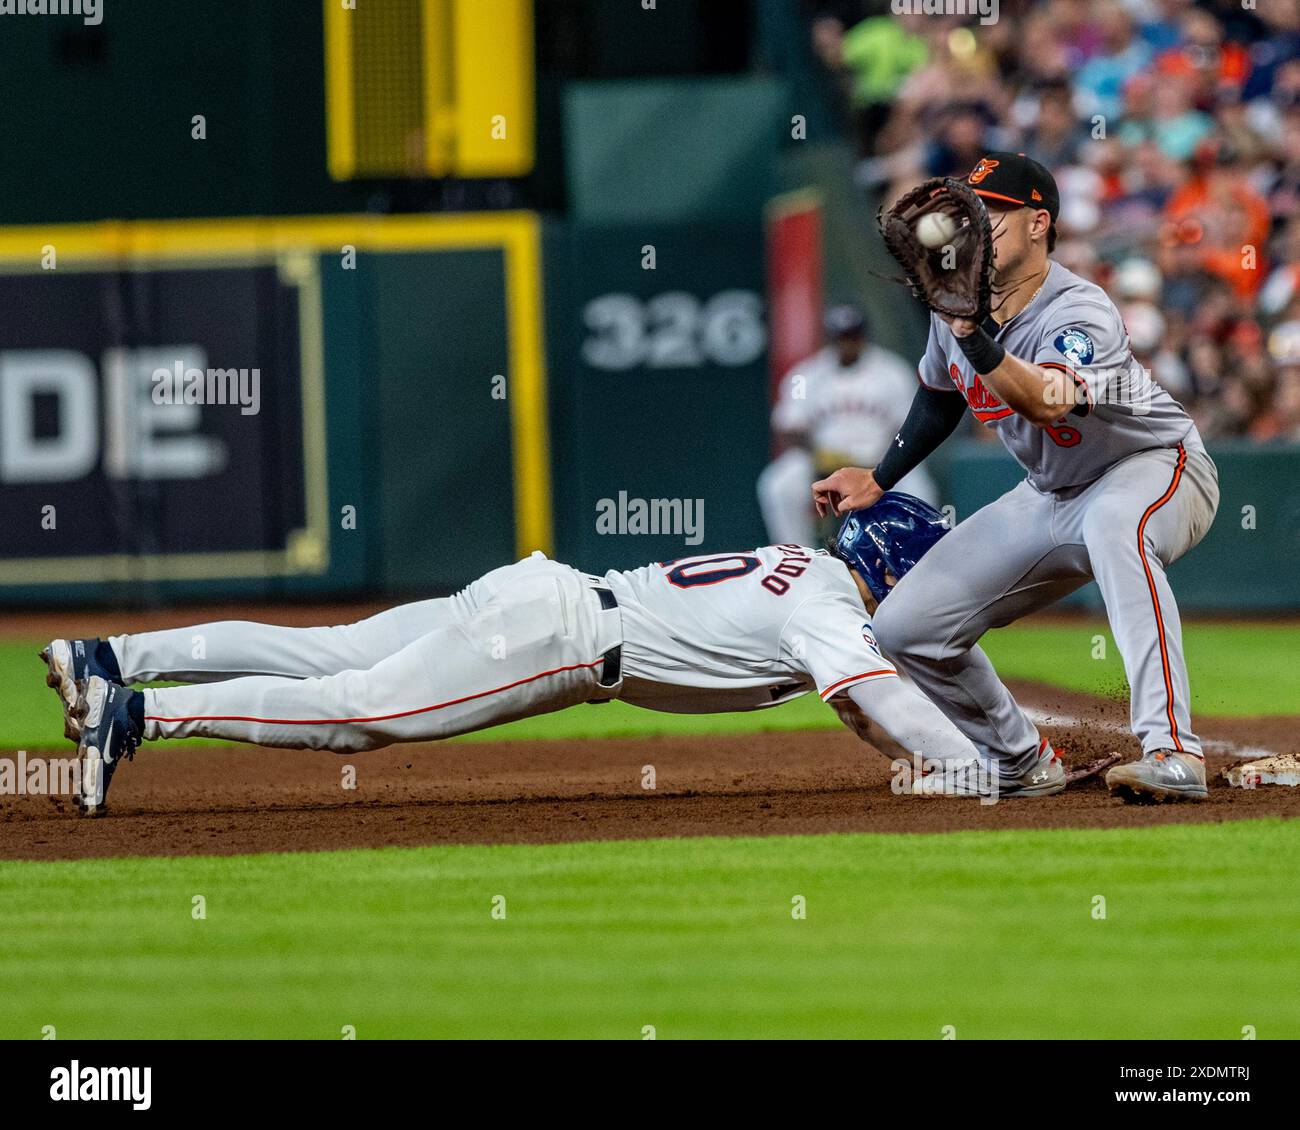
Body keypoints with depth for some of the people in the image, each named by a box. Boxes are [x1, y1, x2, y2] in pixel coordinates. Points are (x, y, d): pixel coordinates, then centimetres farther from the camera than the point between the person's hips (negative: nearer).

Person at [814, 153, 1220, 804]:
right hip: (1051, 498, 8)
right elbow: (941, 395, 16)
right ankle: (1014, 758, 24)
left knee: (1114, 522, -45)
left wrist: (974, 335, -60)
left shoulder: (1080, 314, -29)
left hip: (1157, 466, -8)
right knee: (906, 627, -1)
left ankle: (1173, 752, -50)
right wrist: (878, 479, 13)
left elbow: (1047, 403, -51)